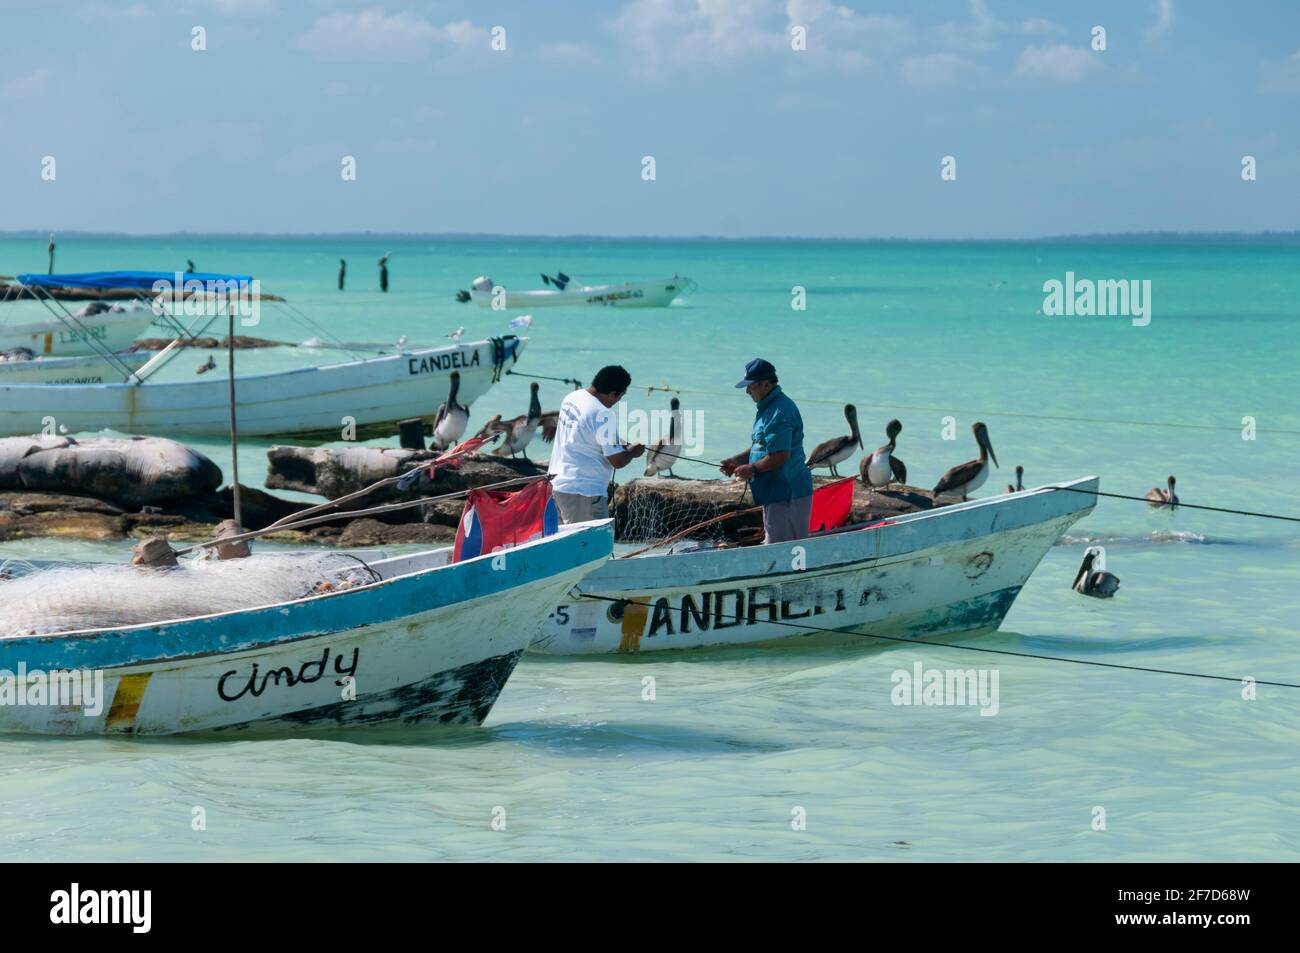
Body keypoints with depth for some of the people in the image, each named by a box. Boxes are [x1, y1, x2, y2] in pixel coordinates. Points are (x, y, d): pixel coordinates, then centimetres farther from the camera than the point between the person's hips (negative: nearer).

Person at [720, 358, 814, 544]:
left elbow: (781, 454, -25)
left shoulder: (780, 413, -20)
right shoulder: (767, 408, 16)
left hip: (786, 492, -11)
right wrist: (738, 460, 13)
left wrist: (752, 469, -14)